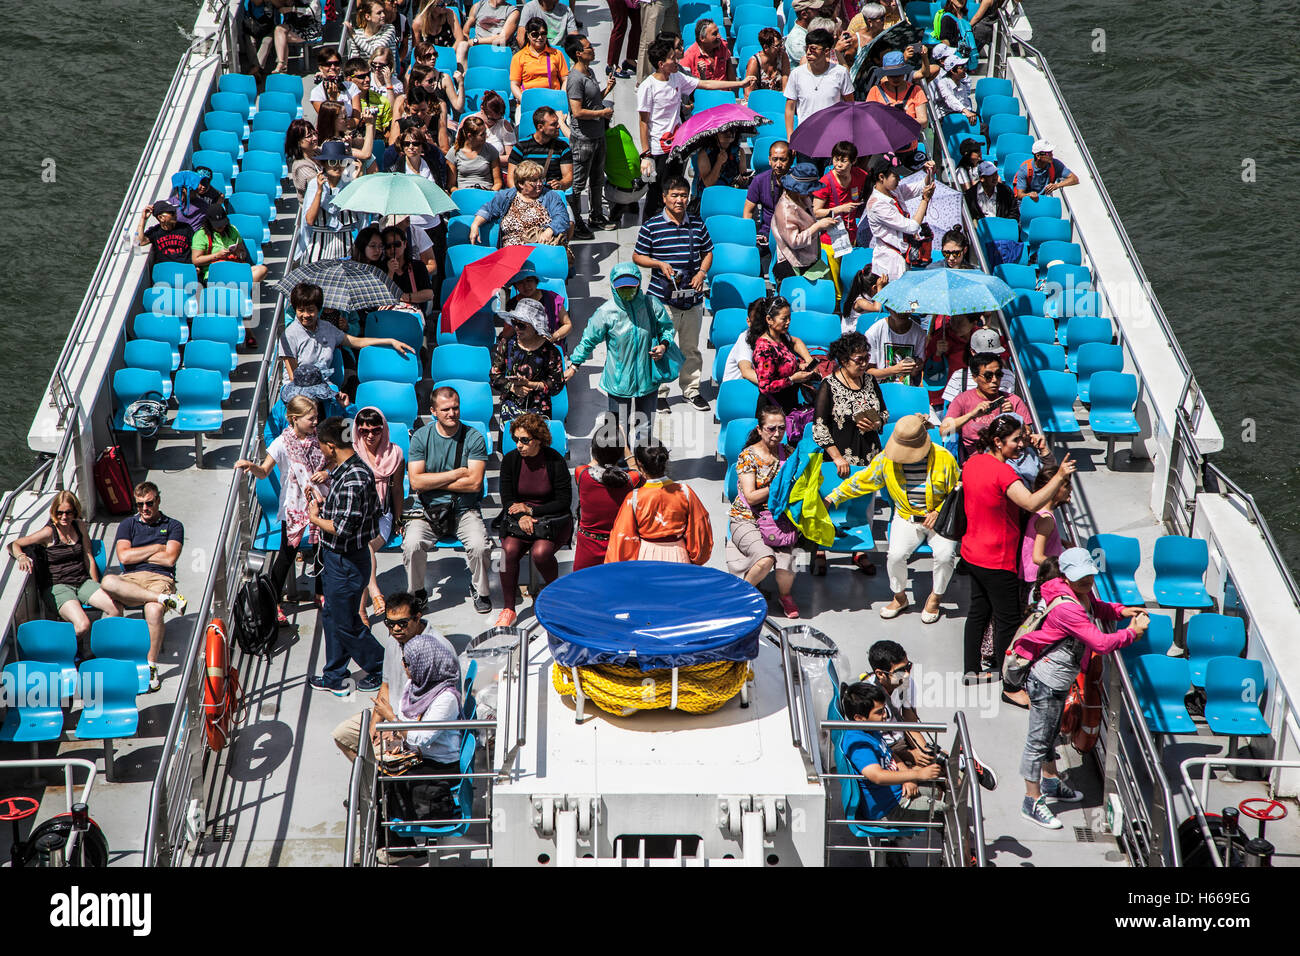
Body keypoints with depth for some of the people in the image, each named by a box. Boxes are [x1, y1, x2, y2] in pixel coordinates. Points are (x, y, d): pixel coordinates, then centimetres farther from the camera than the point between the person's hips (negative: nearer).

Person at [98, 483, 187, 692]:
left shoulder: (173, 526, 14)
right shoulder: (128, 525, 20)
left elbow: (169, 559, -1)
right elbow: (123, 557, 3)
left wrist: (136, 554, 5)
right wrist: (156, 548, 4)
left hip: (159, 579, -2)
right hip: (130, 579, 2)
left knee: (153, 610, -38)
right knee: (107, 582, -36)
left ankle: (151, 667, -25)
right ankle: (167, 599, -35)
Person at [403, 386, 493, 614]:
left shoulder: (474, 438, -2)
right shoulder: (421, 437, 1)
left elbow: (474, 483, -11)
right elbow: (416, 481, -9)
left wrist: (432, 482, -9)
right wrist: (456, 473, -11)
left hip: (464, 509, 0)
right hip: (427, 509, 1)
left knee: (479, 546, -28)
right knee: (412, 544, -28)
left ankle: (480, 590, 3)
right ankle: (416, 592, 0)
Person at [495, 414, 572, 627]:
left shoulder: (555, 461, -9)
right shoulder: (510, 460, -1)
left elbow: (564, 502, -7)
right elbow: (507, 499, 1)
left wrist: (531, 510, -13)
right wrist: (521, 517, -20)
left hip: (552, 520, -3)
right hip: (518, 519, 3)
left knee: (540, 553, -32)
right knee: (509, 549, -28)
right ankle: (508, 609, -19)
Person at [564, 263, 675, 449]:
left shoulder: (652, 305, -6)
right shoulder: (606, 312, -12)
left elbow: (666, 328, 11)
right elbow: (589, 339, 3)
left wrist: (664, 345, -9)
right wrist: (574, 365, 9)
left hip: (647, 380, 2)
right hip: (618, 383, -2)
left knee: (644, 429, 12)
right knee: (620, 428, 2)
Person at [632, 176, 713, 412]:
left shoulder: (698, 225, 8)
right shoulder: (651, 226, -4)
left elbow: (707, 253, 17)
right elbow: (637, 257, 1)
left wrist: (702, 272, -1)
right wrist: (659, 264, -14)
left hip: (692, 298, 4)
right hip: (663, 298, -3)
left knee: (691, 347, 13)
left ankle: (691, 390, 26)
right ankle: (659, 392, 11)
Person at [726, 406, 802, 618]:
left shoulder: (788, 453, 6)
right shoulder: (748, 456, -7)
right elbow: (751, 497, -13)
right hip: (746, 520, -3)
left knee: (785, 567, -23)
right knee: (766, 558, -31)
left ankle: (785, 595, 13)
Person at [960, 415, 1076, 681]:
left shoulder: (974, 462, 1)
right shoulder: (1002, 472, -26)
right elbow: (1032, 503, -36)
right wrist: (1060, 476, -36)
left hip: (972, 553, 9)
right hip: (997, 560, -9)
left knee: (978, 611, 19)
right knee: (1008, 619, 7)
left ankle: (972, 670, 27)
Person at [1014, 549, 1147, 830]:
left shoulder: (1081, 593, -1)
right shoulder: (1065, 607, -31)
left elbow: (1095, 608, 24)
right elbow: (1101, 643, -30)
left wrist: (1121, 611, 7)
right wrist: (1133, 632, -16)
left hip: (1059, 679, 10)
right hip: (1046, 680, -10)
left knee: (1050, 733, 27)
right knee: (1039, 739, 2)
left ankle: (1050, 783, 45)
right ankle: (1032, 801, 14)